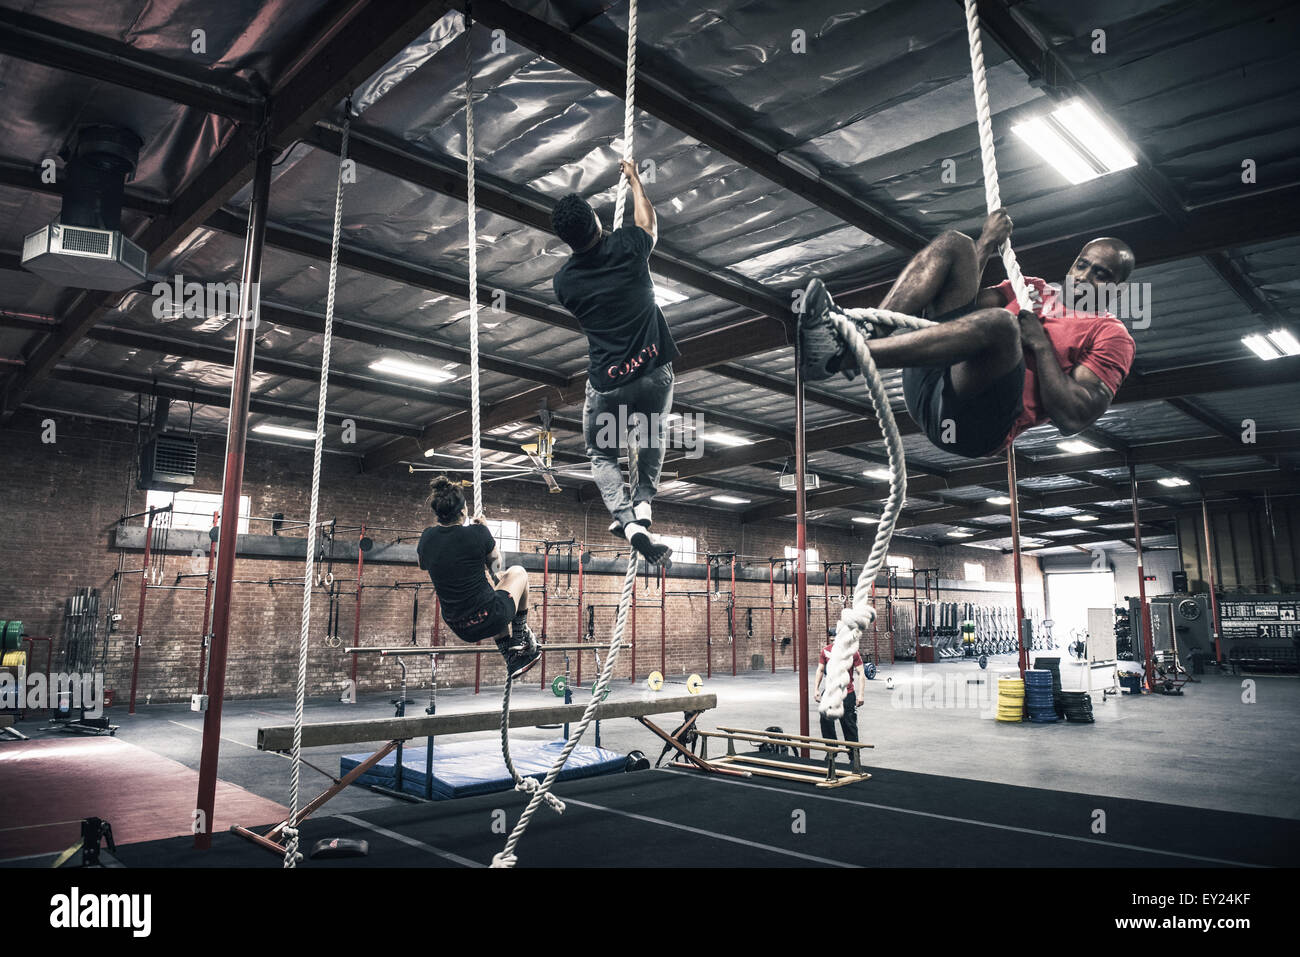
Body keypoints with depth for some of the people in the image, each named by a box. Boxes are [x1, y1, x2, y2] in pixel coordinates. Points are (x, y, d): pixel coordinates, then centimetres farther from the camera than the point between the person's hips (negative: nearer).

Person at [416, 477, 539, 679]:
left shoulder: (426, 539, -3)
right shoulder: (477, 533, -17)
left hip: (459, 629, 5)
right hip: (489, 621, -5)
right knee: (518, 572, 24)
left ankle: (512, 657, 32)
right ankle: (521, 633, 34)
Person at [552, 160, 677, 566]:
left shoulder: (563, 281, -2)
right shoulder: (626, 246, -7)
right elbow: (649, 224, 17)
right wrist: (634, 180, 32)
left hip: (608, 383, -1)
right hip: (654, 372, 1)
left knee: (601, 454, 19)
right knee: (653, 435, 30)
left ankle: (628, 522, 0)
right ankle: (644, 503, 21)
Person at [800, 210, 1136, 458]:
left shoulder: (1111, 335, 13)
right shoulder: (1034, 289, 32)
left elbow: (1074, 418, -3)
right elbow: (962, 299, 23)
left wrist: (1040, 343, -4)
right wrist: (987, 244, 18)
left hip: (980, 424, -6)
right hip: (927, 384, 6)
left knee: (999, 323, -38)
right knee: (953, 244, 2)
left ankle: (843, 355, -39)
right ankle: (867, 331, -25)